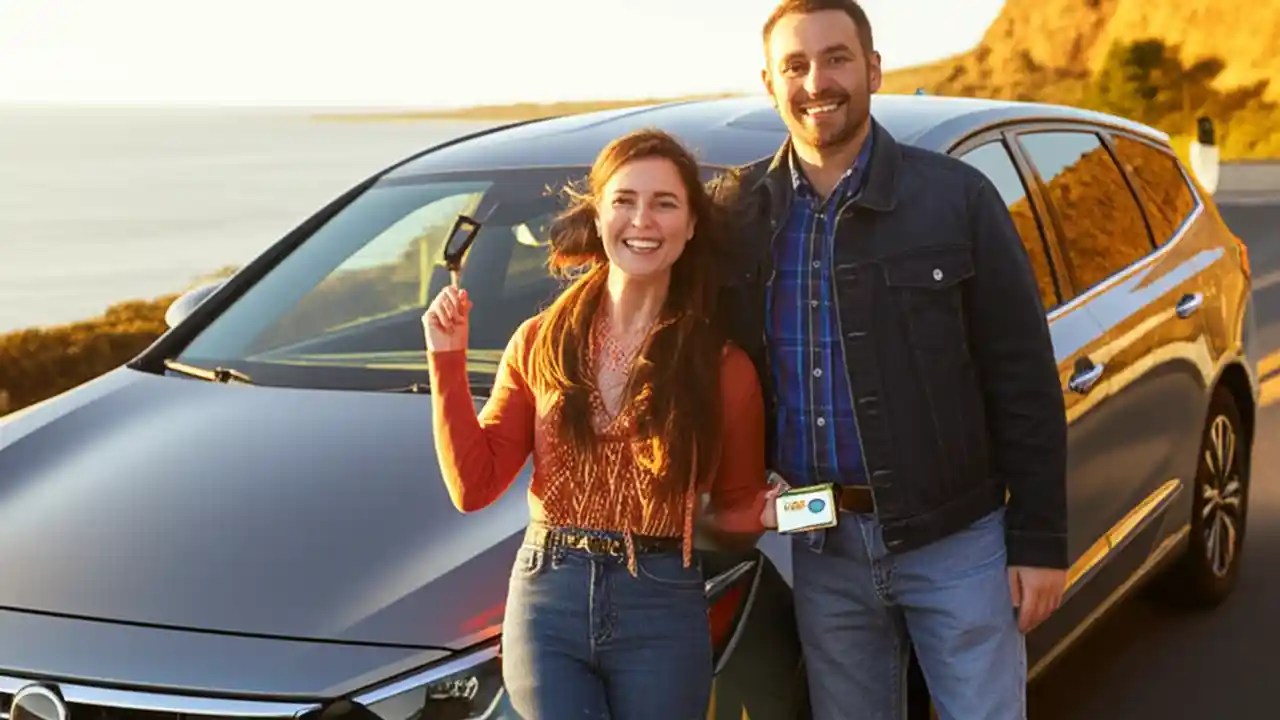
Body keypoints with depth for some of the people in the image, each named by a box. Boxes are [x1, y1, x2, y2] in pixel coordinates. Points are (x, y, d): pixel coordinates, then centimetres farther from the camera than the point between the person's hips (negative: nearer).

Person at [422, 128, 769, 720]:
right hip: (547, 604, 1)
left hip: (663, 612, 0)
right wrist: (448, 364, -5)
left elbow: (735, 513, 9)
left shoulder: (723, 367, 0)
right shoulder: (540, 343, 5)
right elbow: (474, 486, 2)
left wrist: (765, 513, -14)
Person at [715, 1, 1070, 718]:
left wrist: (1040, 541, -7)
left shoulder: (955, 195, -6)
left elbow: (1024, 380, -5)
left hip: (956, 540, -2)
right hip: (823, 550, 3)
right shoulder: (742, 214, 1)